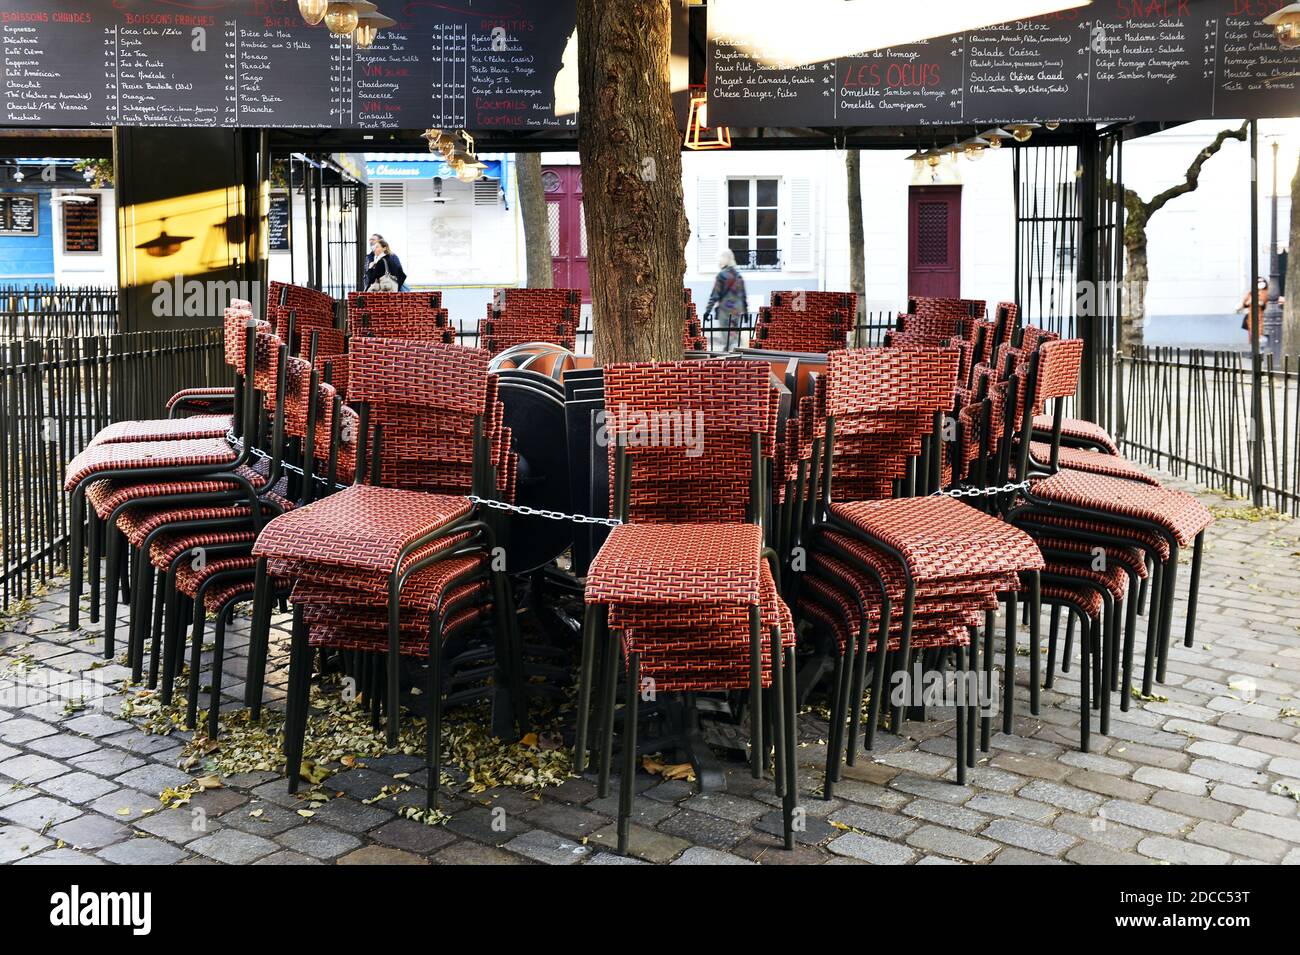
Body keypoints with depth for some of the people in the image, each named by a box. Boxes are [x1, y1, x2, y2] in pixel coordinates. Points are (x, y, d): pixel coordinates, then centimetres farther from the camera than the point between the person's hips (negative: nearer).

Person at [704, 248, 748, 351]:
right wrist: (745, 311, 23)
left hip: (725, 310, -6)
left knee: (727, 338, -4)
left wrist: (708, 310, -7)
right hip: (738, 311, 6)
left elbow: (715, 295, -10)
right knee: (735, 334, 10)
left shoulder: (721, 275, -7)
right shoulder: (738, 275, 11)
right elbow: (743, 295, 16)